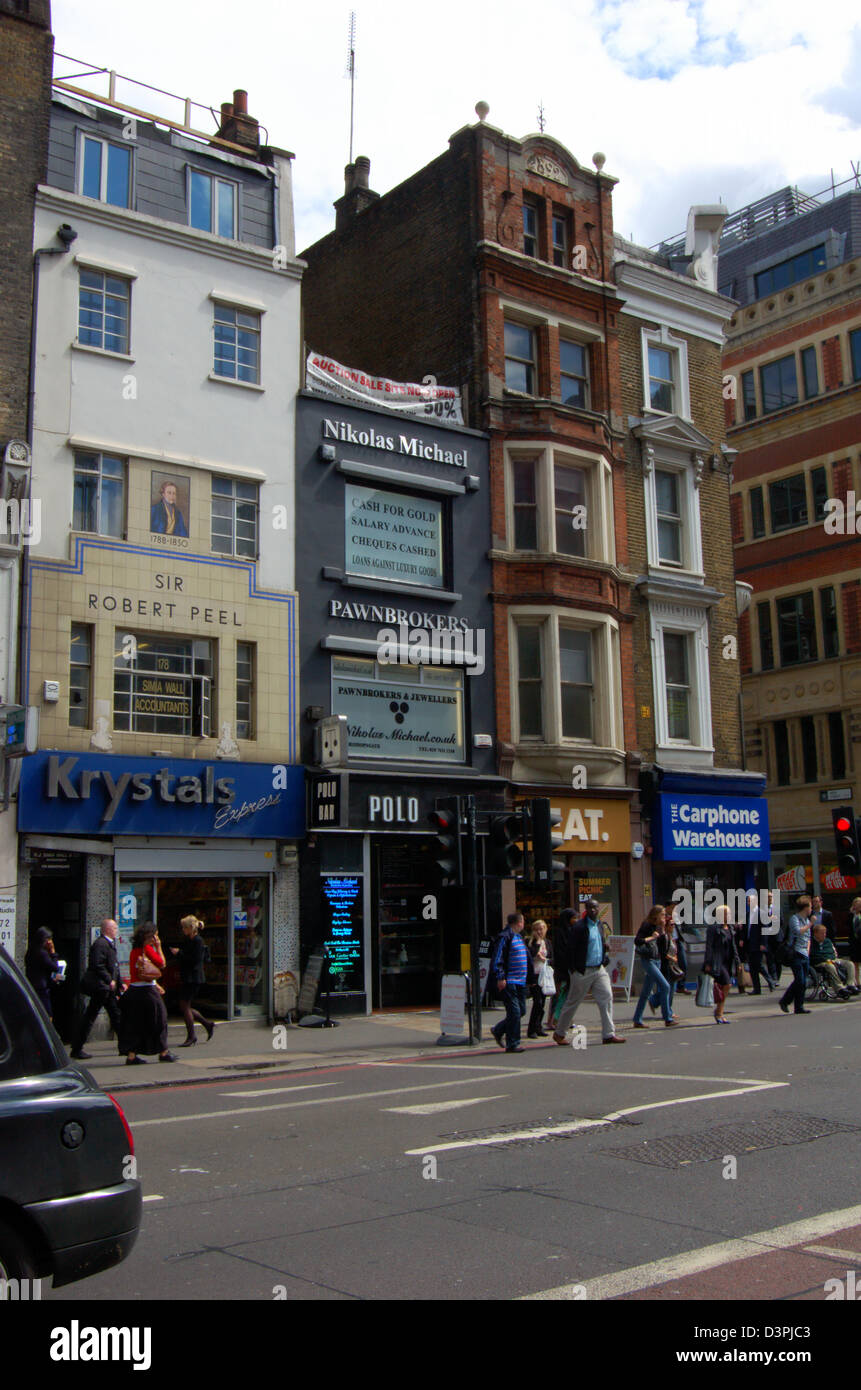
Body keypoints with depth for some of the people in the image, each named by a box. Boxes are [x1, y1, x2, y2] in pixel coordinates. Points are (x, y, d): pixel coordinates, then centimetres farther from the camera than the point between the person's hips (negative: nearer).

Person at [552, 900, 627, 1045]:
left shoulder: (600, 924, 10)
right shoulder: (579, 927, -14)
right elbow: (570, 950, -13)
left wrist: (605, 958, 7)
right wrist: (573, 969, -13)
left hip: (599, 969, 6)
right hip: (583, 972, -6)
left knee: (607, 998, -5)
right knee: (572, 1002, 4)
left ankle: (609, 1034, -1)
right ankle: (559, 1033, 20)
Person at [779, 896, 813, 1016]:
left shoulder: (807, 919, 19)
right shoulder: (794, 918, -7)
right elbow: (798, 931, -24)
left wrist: (808, 950, 14)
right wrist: (809, 925, -14)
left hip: (804, 955, 8)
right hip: (796, 954, -8)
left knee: (803, 982, 5)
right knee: (799, 981, -14)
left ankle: (799, 1007, 10)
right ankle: (785, 1001, -2)